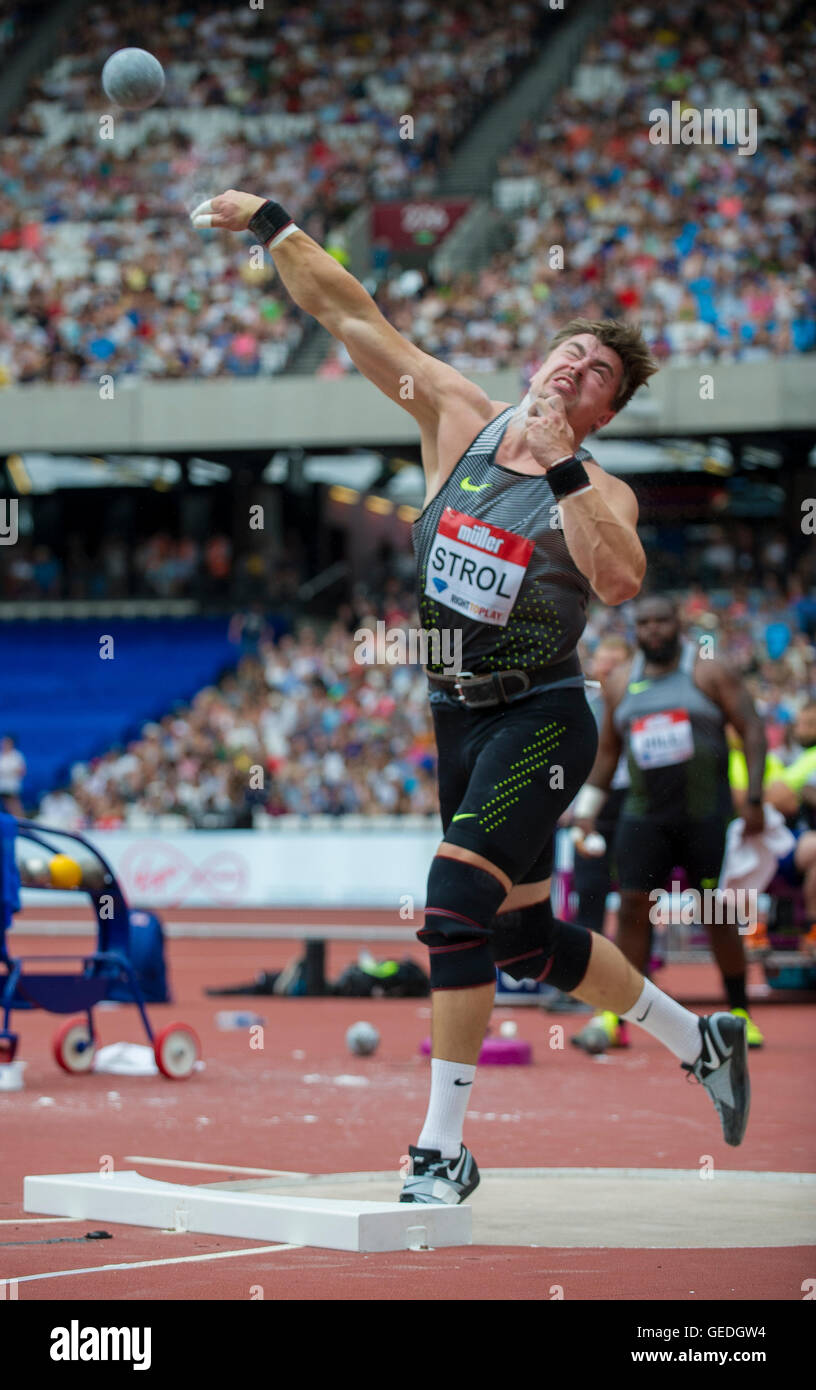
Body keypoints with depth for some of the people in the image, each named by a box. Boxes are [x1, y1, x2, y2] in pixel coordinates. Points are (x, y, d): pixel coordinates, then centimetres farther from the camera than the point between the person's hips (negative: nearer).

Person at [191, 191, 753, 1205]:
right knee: (525, 941, 14)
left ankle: (443, 1148, -13)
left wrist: (560, 466, -28)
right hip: (461, 721, 6)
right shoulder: (457, 419, 4)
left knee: (456, 898, -21)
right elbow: (348, 316, 3)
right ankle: (702, 1042, 35)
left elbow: (620, 579, -29)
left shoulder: (598, 492, -7)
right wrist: (270, 225, -1)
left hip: (542, 723, -6)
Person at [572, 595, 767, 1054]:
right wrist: (589, 805, 13)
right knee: (634, 907, -4)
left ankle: (739, 1011, 10)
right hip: (644, 814, 3)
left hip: (706, 813, -3)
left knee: (718, 911, -1)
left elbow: (752, 729, -3)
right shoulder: (621, 682, 11)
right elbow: (608, 749, 21)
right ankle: (615, 1015, -1)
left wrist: (754, 799, -10)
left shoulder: (708, 672, -1)